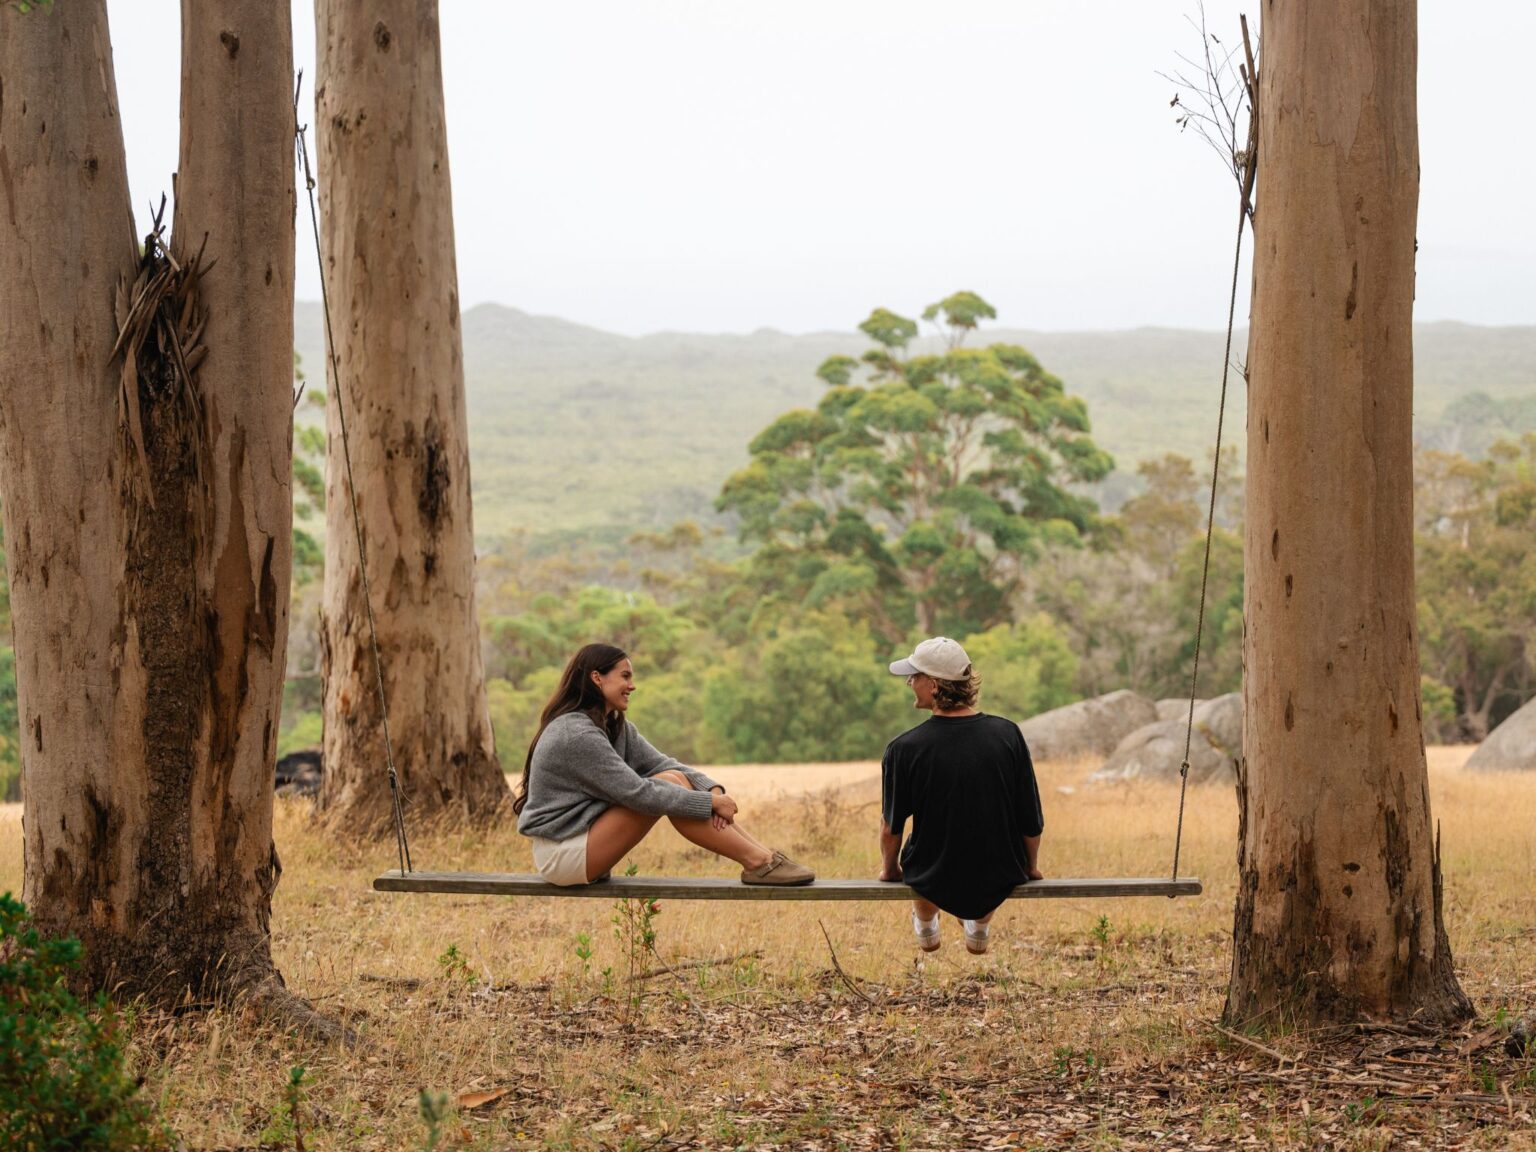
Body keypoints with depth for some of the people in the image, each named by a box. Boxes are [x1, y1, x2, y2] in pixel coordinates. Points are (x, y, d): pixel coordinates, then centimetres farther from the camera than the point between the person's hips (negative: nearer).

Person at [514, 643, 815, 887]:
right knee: (666, 786, -19)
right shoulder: (575, 735, -21)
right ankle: (758, 863, -19)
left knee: (674, 779, -4)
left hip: (584, 846, 9)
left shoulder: (616, 727, 11)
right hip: (561, 854, -9)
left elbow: (663, 764, 2)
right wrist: (710, 802, -20)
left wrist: (712, 789, -16)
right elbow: (636, 792, -24)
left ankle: (764, 855, -10)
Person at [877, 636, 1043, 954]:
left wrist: (889, 869, 13)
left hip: (935, 886, -1)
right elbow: (1032, 823, -8)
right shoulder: (1007, 734, -16)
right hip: (1000, 885, 1)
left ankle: (926, 929, 55)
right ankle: (979, 930, 51)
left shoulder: (903, 749, -21)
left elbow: (891, 829, -8)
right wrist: (1031, 866, 13)